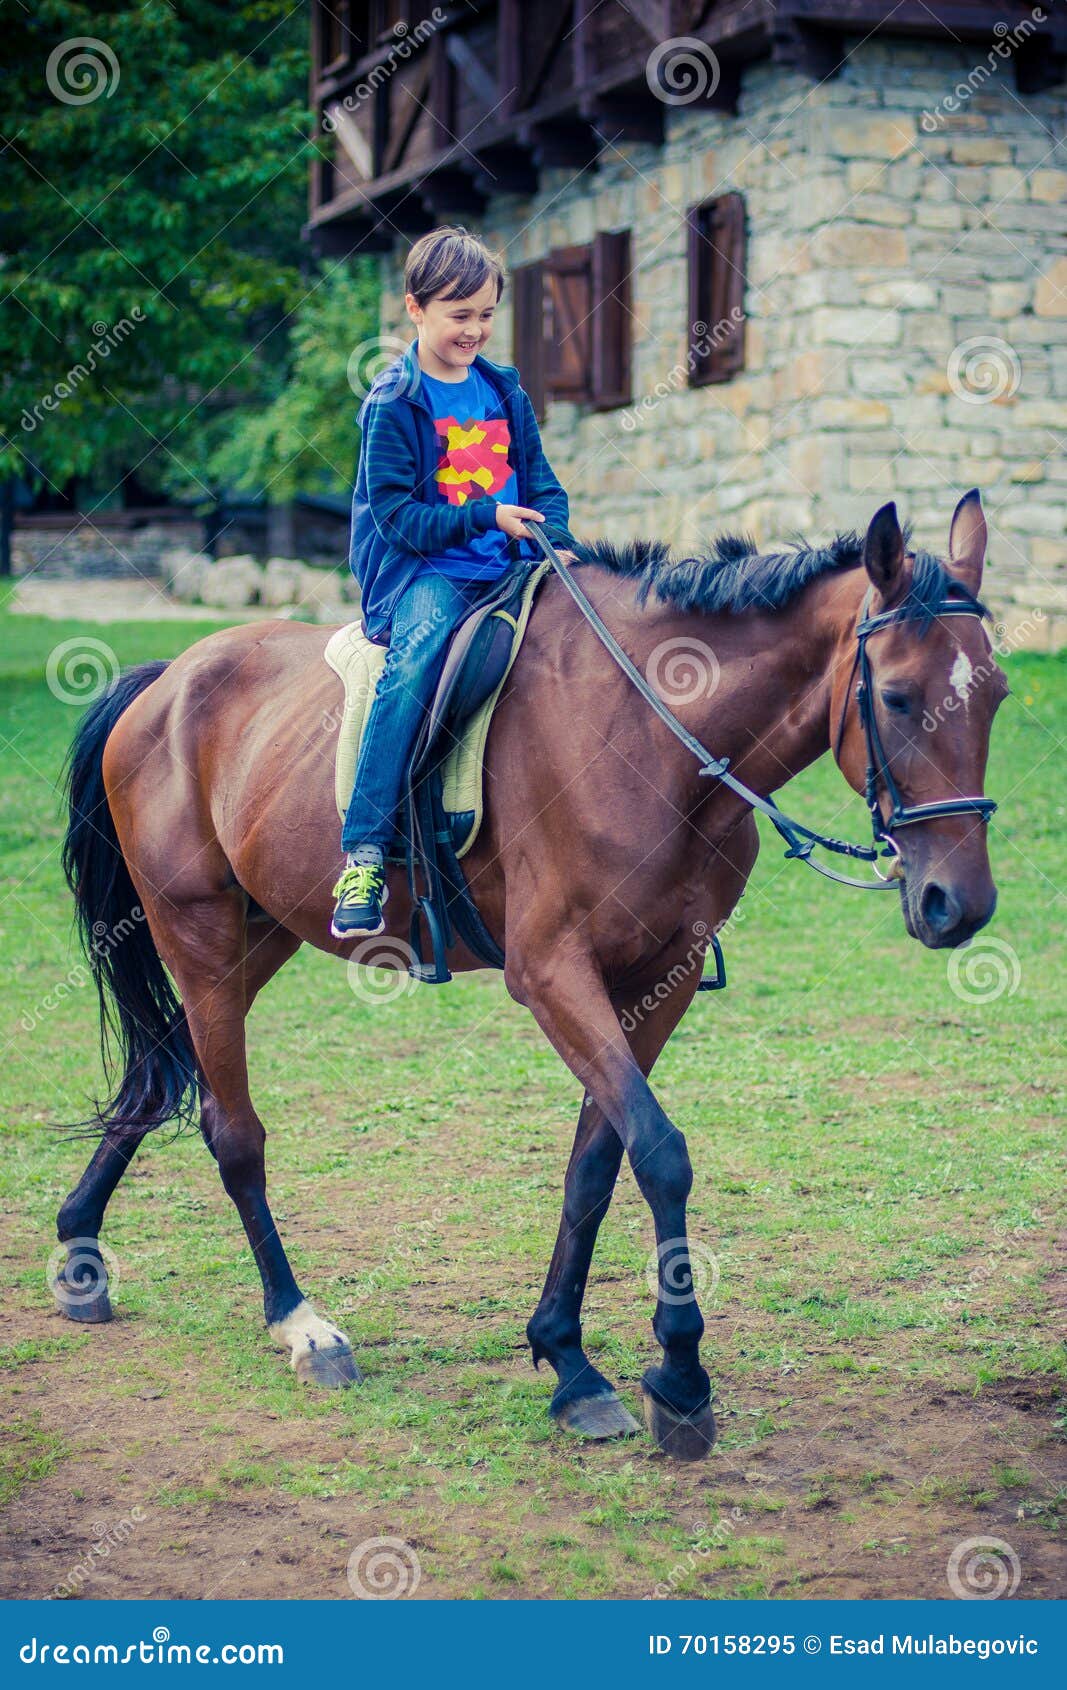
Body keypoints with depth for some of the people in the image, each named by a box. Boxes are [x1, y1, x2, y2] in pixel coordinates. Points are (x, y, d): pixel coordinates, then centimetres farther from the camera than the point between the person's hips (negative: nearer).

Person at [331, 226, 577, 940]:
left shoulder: (504, 390, 15)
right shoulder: (393, 404, -2)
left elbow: (540, 479, 18)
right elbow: (398, 514, -8)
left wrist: (555, 540, -2)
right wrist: (485, 518, -18)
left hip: (507, 567, 6)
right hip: (424, 571, -6)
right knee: (418, 656, -34)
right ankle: (364, 855, -35)